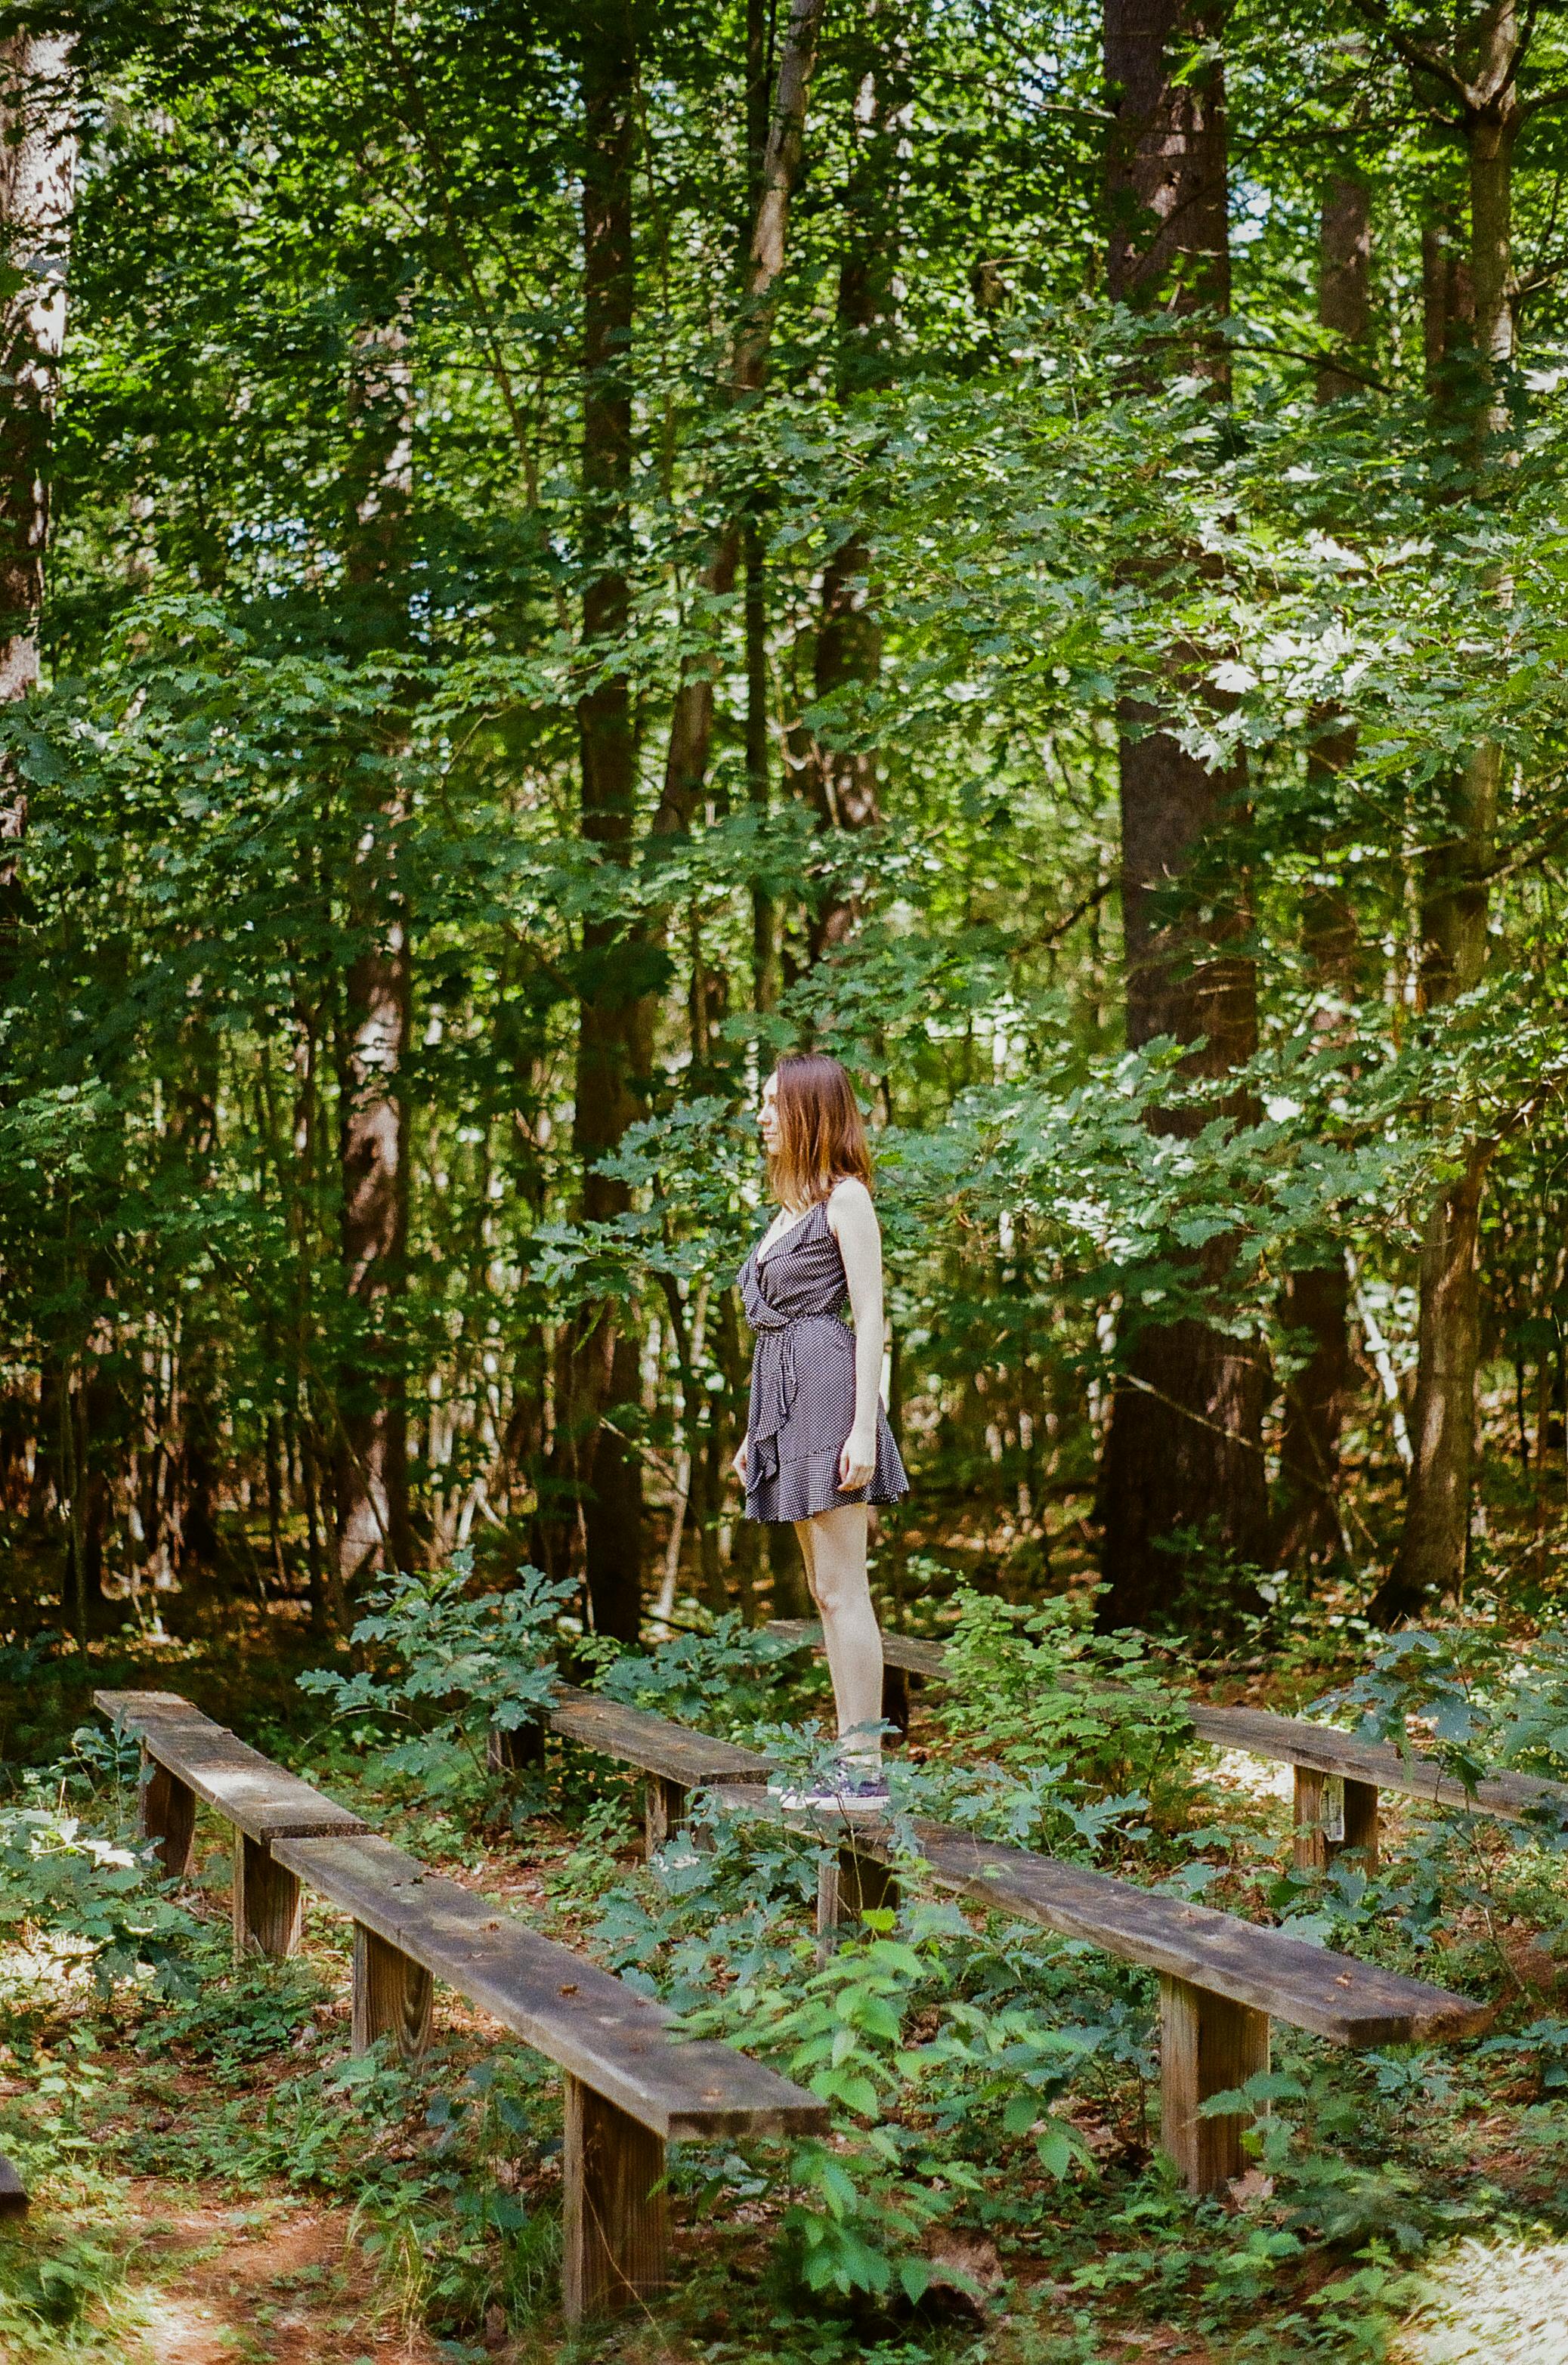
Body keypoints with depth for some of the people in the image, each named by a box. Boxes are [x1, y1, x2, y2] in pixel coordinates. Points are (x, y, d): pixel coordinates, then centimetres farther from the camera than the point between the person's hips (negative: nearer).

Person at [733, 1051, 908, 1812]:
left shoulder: (846, 1198, -6)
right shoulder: (792, 1203, 20)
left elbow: (870, 1319, -12)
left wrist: (863, 1430, -19)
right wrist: (755, 1431, 21)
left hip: (825, 1386, -9)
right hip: (784, 1392, 9)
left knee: (841, 1592, -8)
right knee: (827, 1592, 9)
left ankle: (866, 1772, -6)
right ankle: (848, 1767, 11)